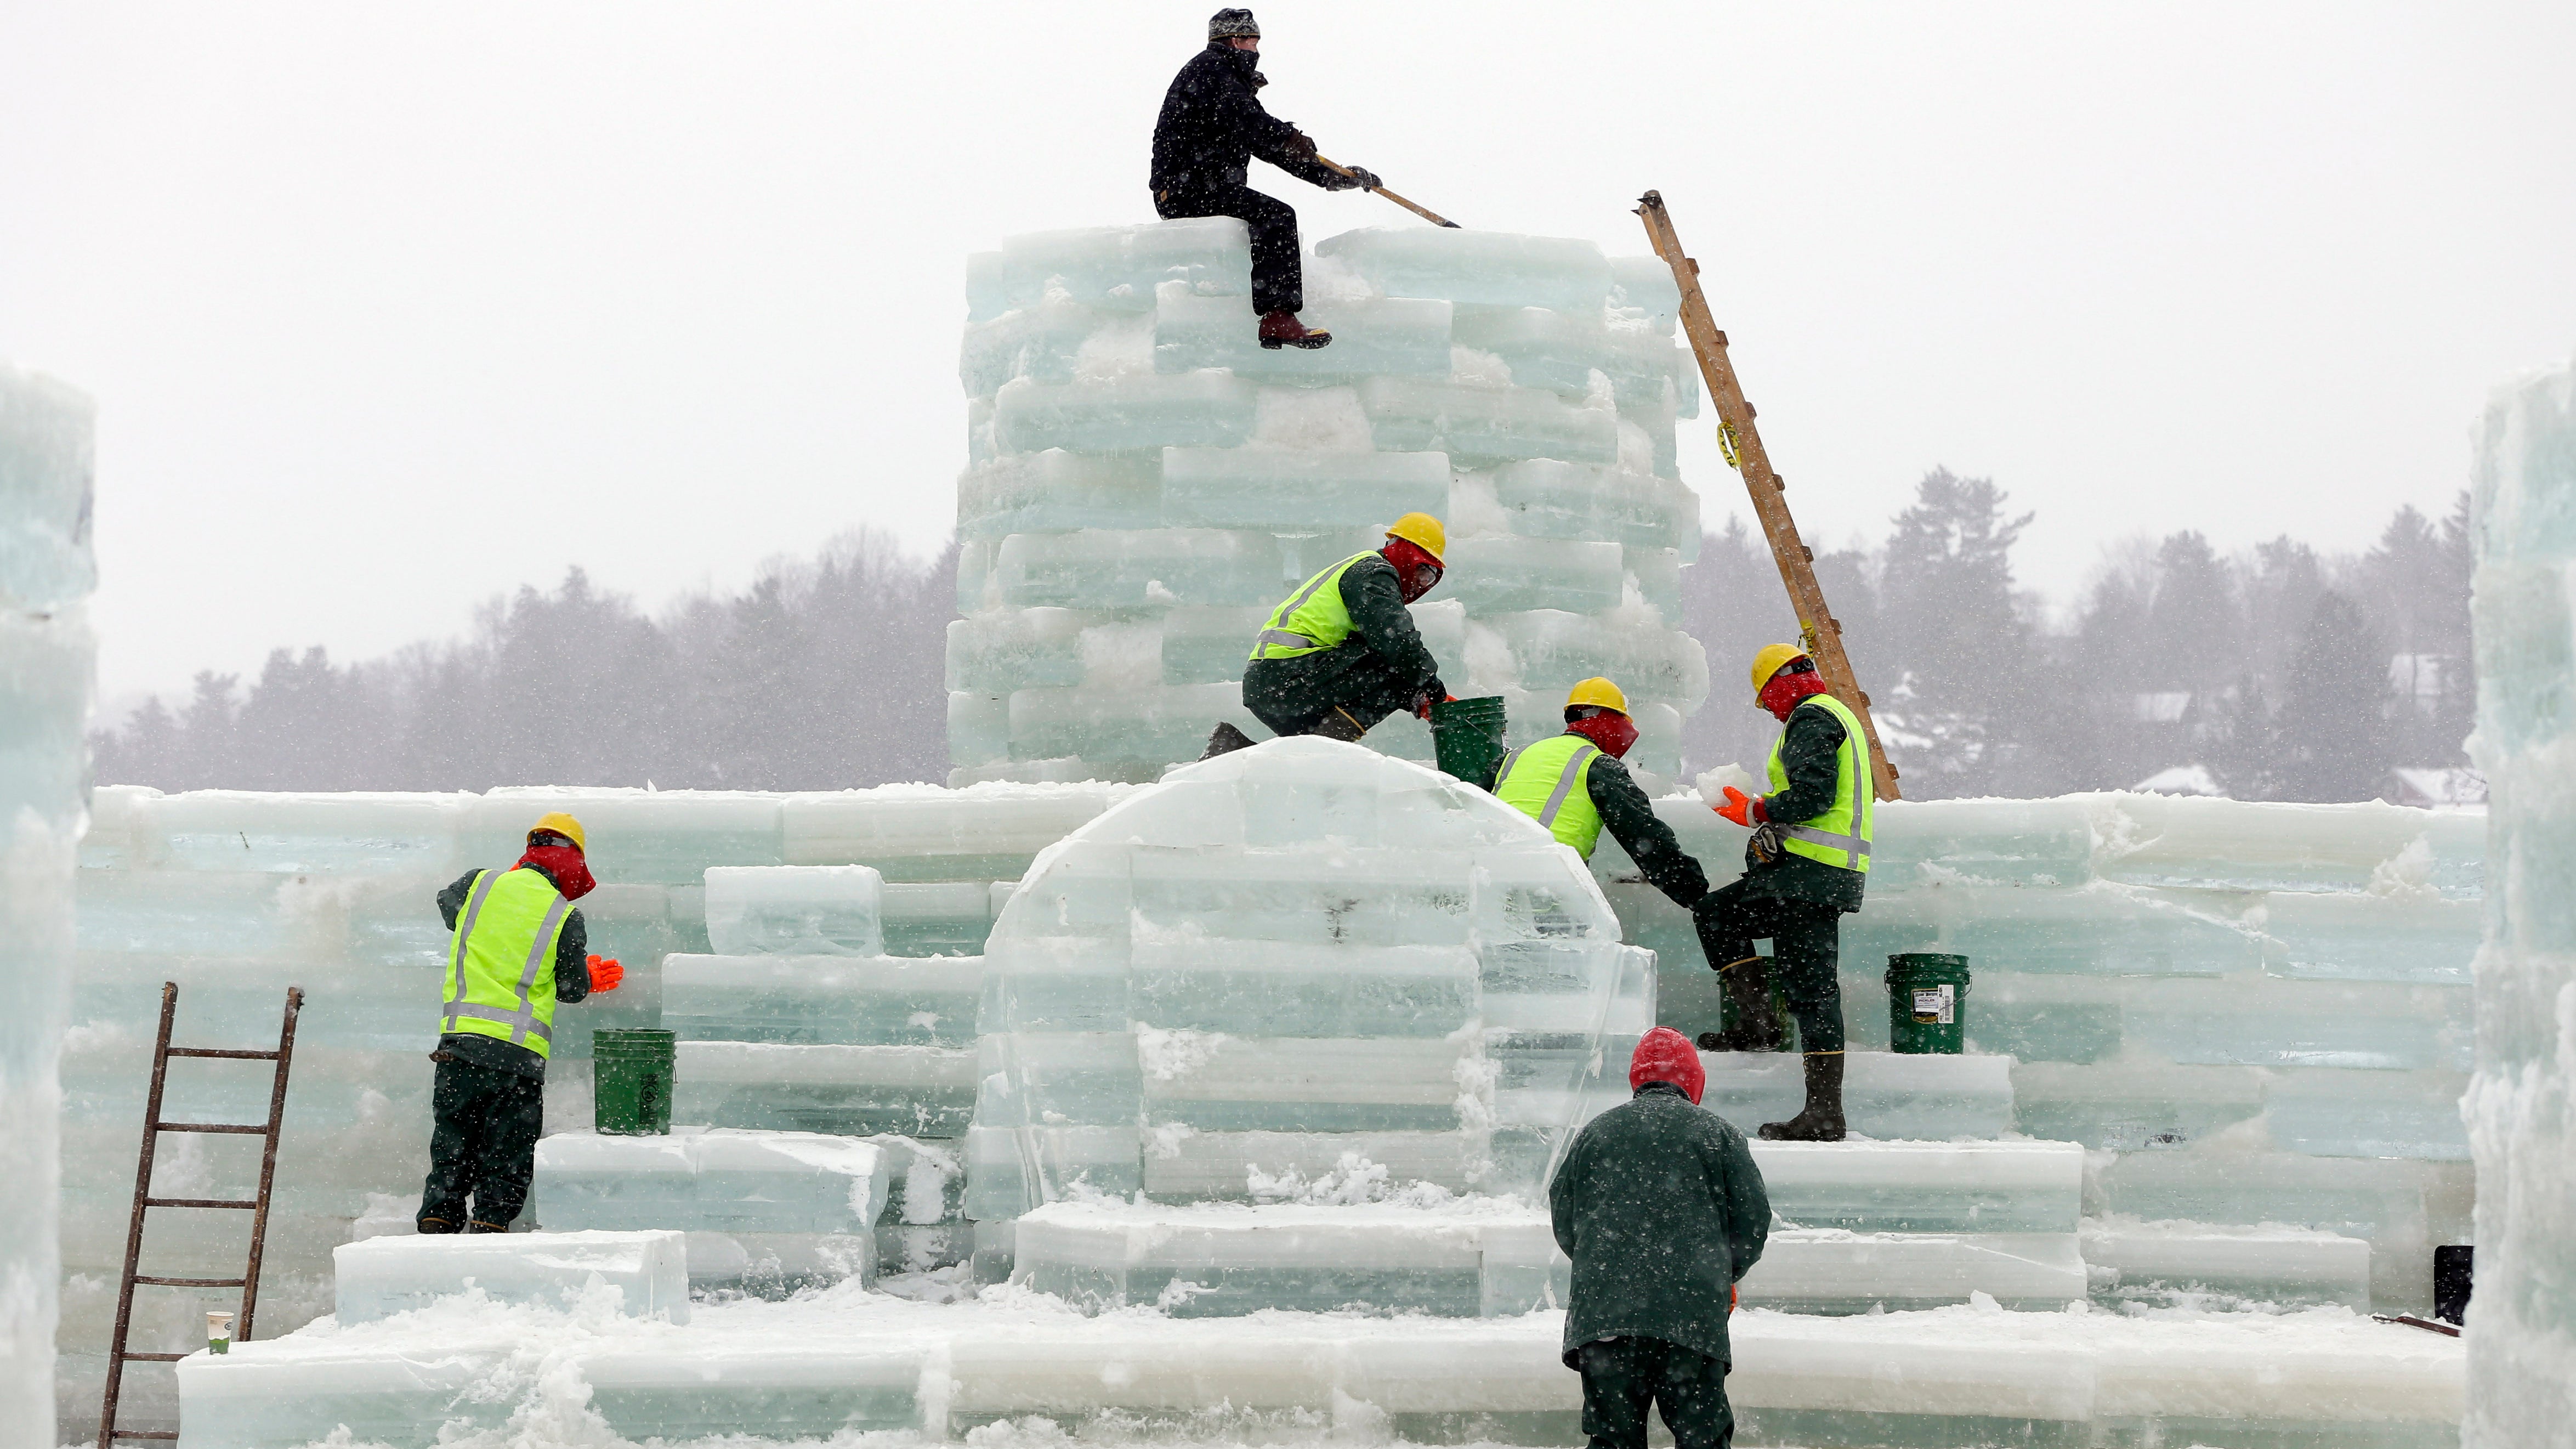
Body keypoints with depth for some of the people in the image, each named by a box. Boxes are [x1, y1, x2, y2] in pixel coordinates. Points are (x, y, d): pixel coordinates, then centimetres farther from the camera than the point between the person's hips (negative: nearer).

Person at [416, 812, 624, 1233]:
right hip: (519, 1050, -3)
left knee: (452, 1142, 11)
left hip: (460, 1038, 3)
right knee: (507, 1151, 5)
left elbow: (447, 903, 31)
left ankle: (438, 1218, 5)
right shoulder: (565, 917, -1)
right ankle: (490, 1221, -4)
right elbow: (572, 989, 7)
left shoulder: (480, 884, 7)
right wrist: (590, 976, 30)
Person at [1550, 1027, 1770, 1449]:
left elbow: (1562, 1219, 16)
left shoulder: (1595, 1133, 12)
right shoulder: (1716, 1133, 7)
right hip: (1694, 1315, -2)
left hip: (1603, 1308, 2)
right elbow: (1755, 1214, 7)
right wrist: (1726, 1275, 25)